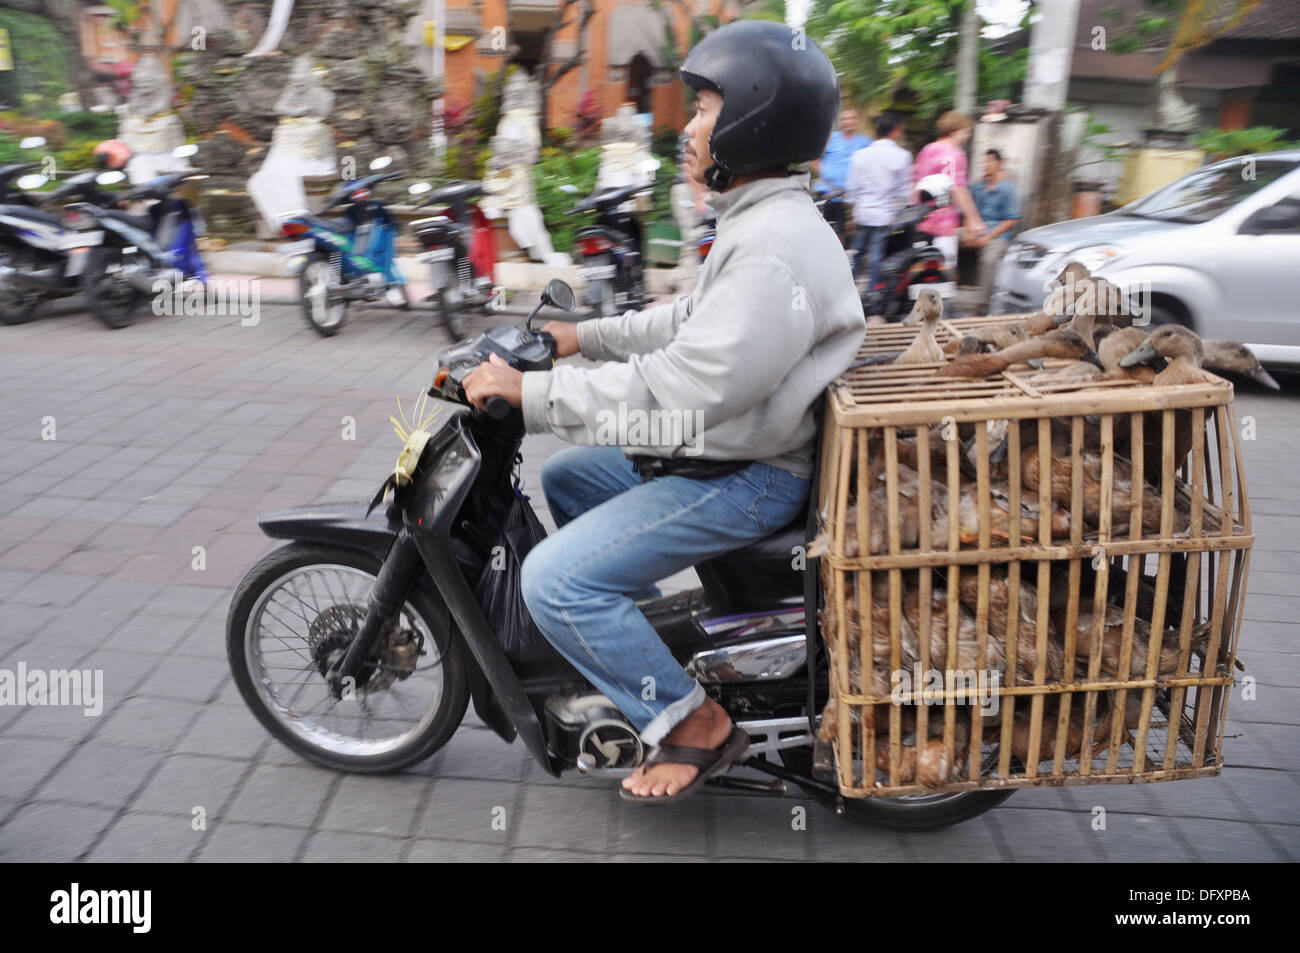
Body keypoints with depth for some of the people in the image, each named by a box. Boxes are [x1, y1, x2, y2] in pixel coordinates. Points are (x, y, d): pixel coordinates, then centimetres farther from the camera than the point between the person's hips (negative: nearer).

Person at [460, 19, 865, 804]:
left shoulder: (777, 248, -24)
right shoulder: (761, 221, 11)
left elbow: (680, 390, -30)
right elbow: (691, 322, 21)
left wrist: (531, 392, -24)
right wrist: (584, 336, 15)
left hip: (747, 477, -11)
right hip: (711, 449, 11)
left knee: (557, 580, -17)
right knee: (564, 478, 22)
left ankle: (693, 723, -1)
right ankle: (622, 634, 32)